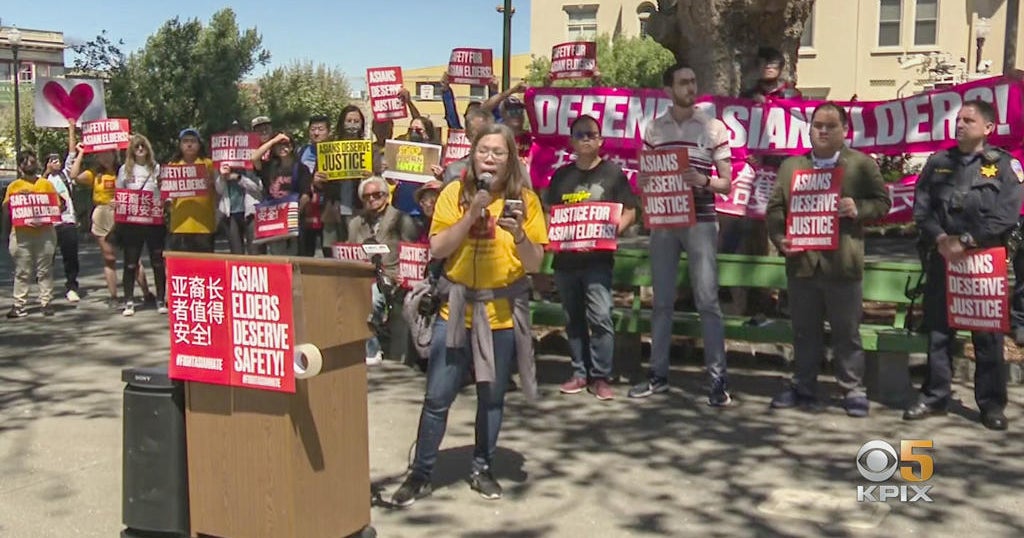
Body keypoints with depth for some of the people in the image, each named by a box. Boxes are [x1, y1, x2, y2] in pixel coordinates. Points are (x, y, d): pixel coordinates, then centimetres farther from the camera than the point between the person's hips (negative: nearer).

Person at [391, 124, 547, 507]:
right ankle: (420, 474, 15)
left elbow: (535, 264, -2)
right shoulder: (455, 193, 0)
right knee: (437, 397, 1)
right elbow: (437, 250, -9)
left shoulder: (525, 199, 0)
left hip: (502, 312, 1)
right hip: (456, 308, 0)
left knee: (492, 396, 10)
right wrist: (472, 214, -17)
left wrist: (519, 234, -21)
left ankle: (483, 469, 28)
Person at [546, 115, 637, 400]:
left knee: (600, 317, -11)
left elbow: (629, 211, 2)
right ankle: (580, 372, 20)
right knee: (573, 319, 10)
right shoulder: (561, 175, 12)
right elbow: (548, 212, 16)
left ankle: (600, 376, -1)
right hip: (565, 257, 4)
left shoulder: (612, 172, 2)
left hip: (598, 257, -4)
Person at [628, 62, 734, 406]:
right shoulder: (653, 129, 9)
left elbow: (726, 183, 2)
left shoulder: (713, 128, 2)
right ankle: (658, 374, 17)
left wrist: (704, 180, -18)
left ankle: (718, 378, 1)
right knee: (662, 300, 8)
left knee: (707, 300, -4)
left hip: (700, 221, -2)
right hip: (662, 221, 3)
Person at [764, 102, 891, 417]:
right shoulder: (790, 166, 11)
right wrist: (780, 238, -8)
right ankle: (803, 387, 22)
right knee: (805, 331, 11)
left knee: (847, 332, 4)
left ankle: (853, 389, 14)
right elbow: (774, 208, 8)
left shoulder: (862, 165, 4)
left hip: (843, 264, -3)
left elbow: (883, 202, 3)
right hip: (802, 263, 3)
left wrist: (858, 209, -17)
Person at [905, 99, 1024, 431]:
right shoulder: (938, 163, 11)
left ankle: (991, 403, 13)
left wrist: (966, 240, -15)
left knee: (988, 335, 3)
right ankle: (935, 397, 17)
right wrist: (940, 239, -12)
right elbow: (921, 207, 4)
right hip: (942, 259, 3)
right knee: (938, 331, 8)